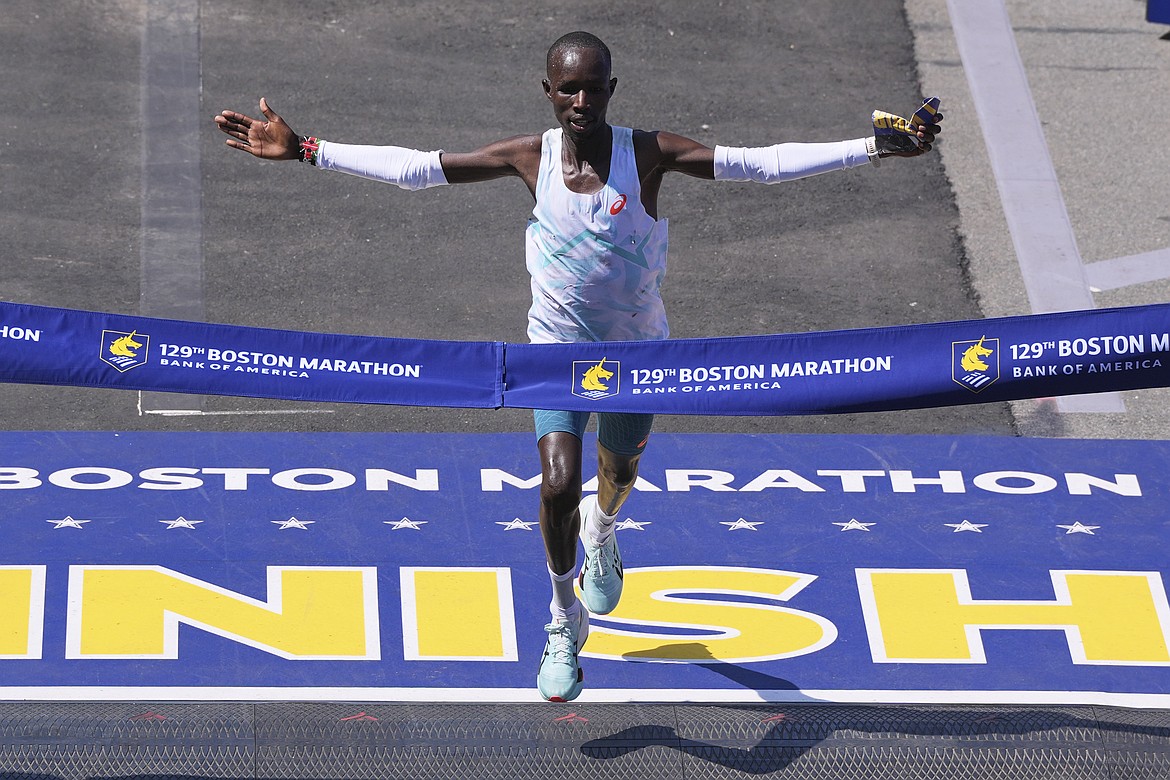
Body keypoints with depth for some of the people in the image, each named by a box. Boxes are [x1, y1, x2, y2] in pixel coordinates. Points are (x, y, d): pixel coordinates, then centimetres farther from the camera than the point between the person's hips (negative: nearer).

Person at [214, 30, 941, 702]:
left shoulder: (649, 153, -17)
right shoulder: (529, 157, -13)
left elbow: (761, 163, -19)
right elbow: (414, 167, -9)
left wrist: (873, 147, -27)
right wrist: (307, 150, -12)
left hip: (637, 350, 1)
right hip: (560, 349, -1)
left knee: (619, 473, 20)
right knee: (559, 486, -16)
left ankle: (602, 532, 59)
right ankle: (566, 619, 8)